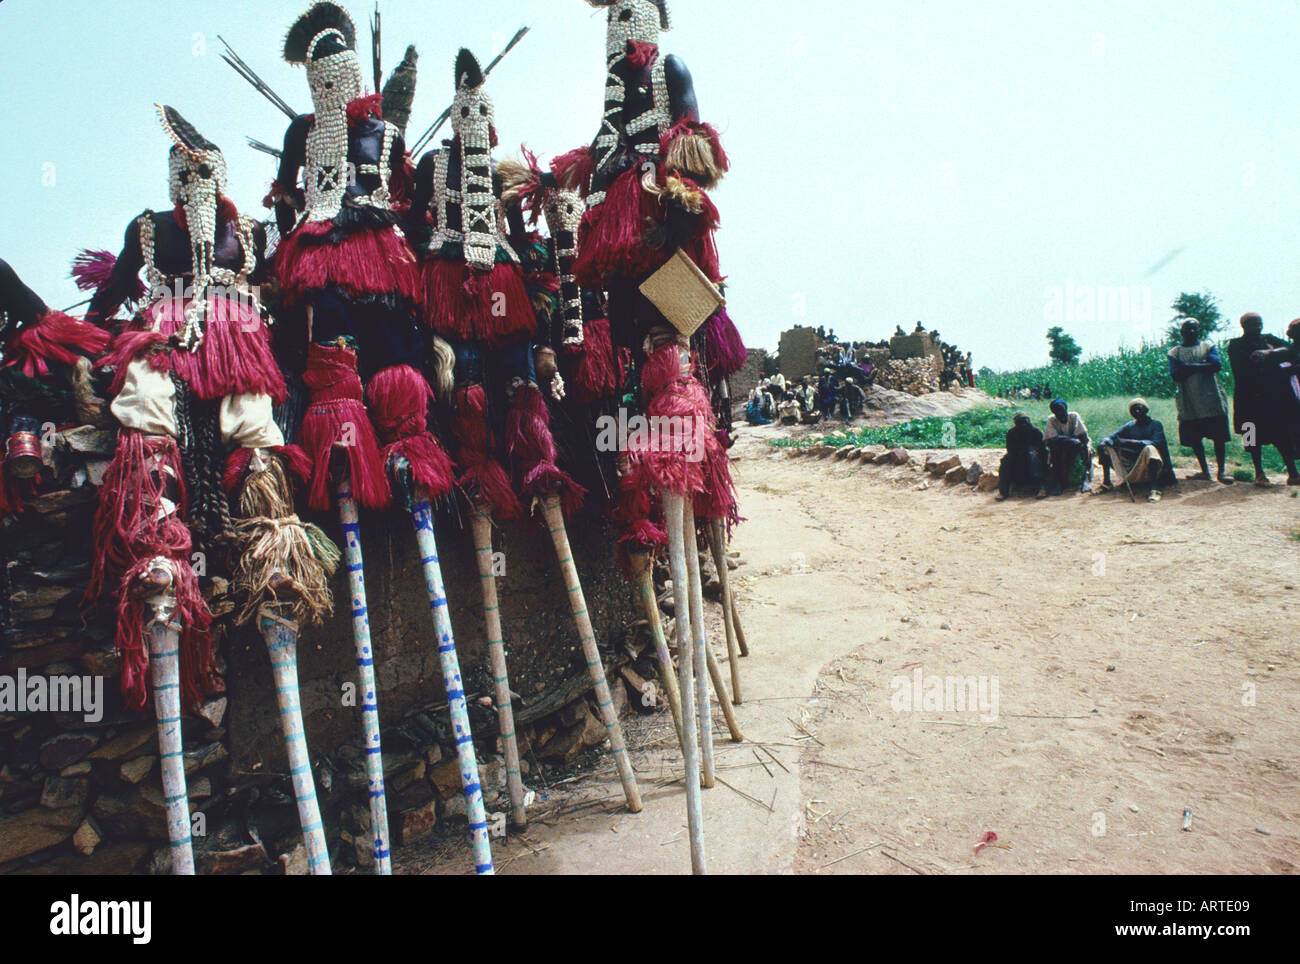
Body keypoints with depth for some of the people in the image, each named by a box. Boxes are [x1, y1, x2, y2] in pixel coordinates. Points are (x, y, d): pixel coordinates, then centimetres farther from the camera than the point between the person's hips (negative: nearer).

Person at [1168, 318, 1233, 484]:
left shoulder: (1208, 346, 10)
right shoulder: (1175, 352, 8)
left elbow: (1216, 364, -9)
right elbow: (1175, 375, -8)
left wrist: (1189, 367, -11)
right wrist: (1202, 366, -10)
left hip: (1211, 399, 0)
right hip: (1189, 403, 1)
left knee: (1218, 436, -3)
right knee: (1194, 438, 4)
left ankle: (1221, 471, 3)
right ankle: (1204, 471, 17)